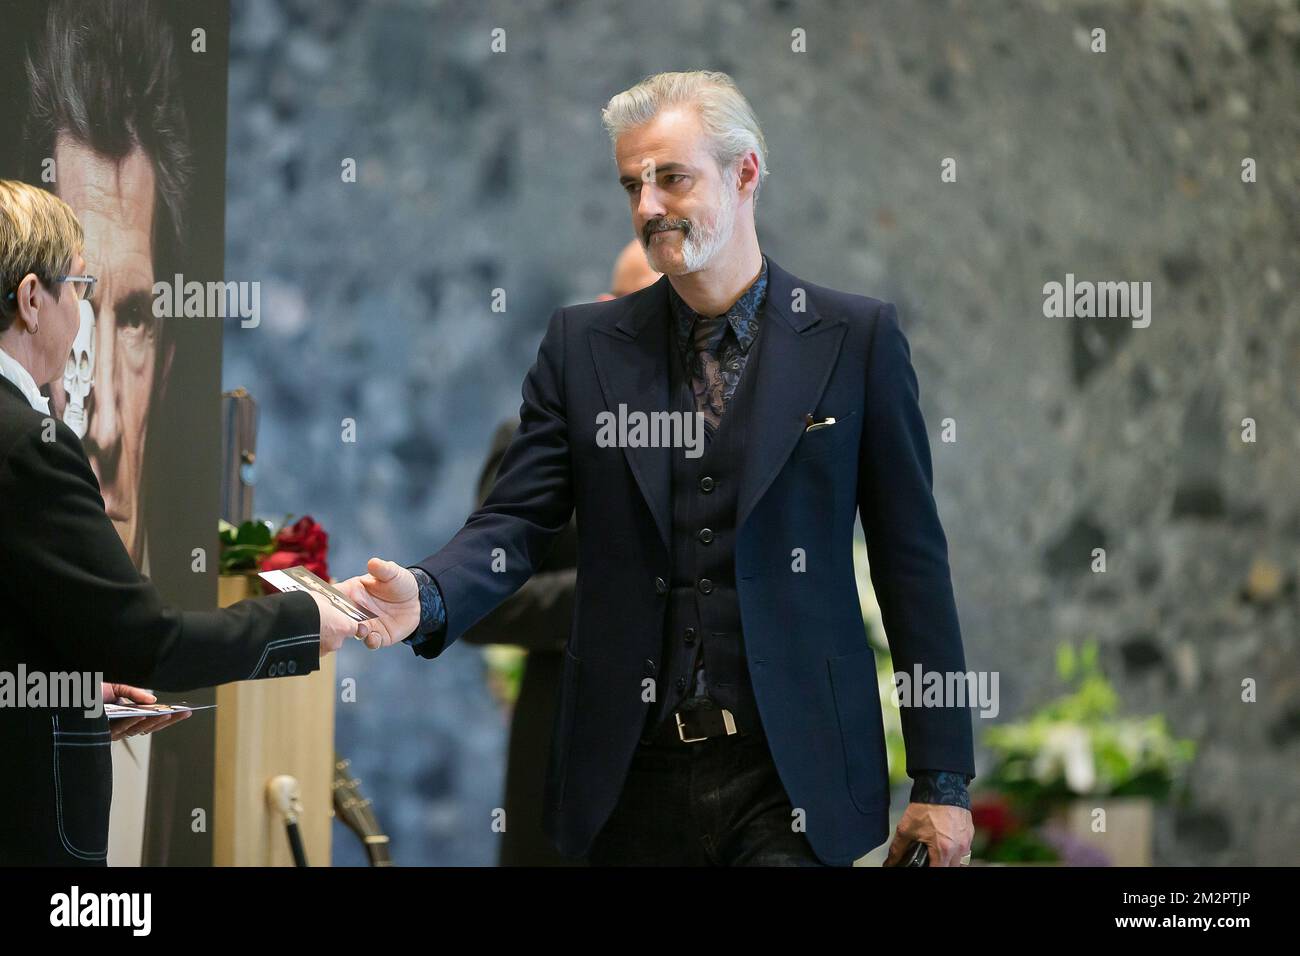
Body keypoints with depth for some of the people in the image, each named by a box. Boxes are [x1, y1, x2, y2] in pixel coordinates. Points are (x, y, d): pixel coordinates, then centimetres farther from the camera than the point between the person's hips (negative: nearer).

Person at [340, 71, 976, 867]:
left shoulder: (856, 338, 1)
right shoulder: (583, 344, 8)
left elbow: (912, 558, 1)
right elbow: (517, 522, 3)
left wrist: (942, 780, -1)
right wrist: (424, 597, -20)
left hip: (789, 776, -2)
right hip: (634, 775, 2)